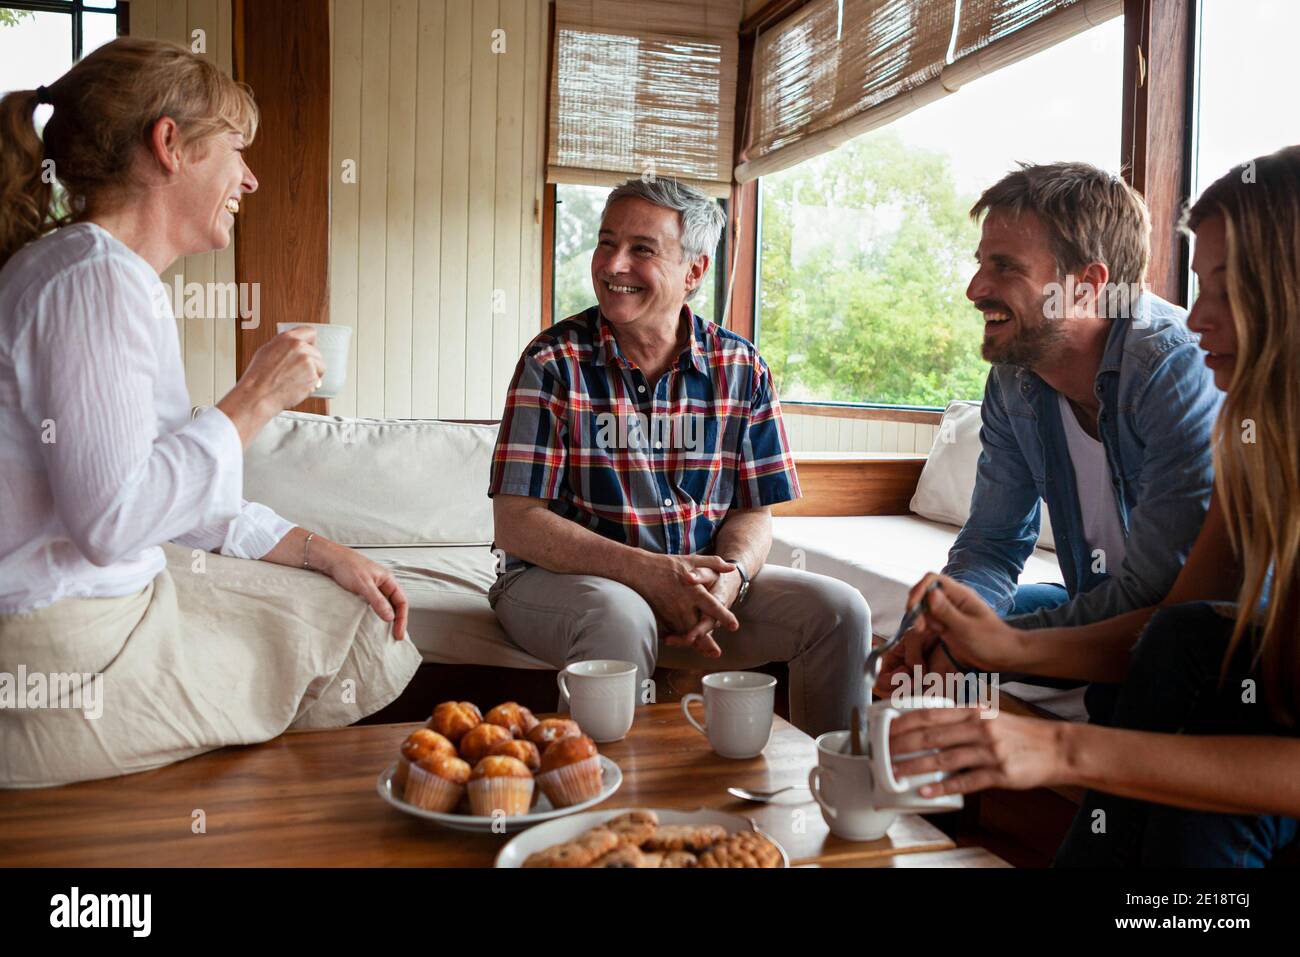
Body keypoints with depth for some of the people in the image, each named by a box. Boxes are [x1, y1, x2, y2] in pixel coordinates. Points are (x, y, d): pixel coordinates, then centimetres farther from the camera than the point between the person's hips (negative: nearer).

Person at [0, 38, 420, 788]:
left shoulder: (119, 275, 13)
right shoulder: (95, 277, -21)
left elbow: (174, 487, 14)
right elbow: (110, 518, -29)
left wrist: (320, 551, 6)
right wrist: (256, 400, -19)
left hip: (113, 596, 10)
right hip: (66, 667, -10)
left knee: (358, 620, 13)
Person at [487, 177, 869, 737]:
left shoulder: (740, 370, 2)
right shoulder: (555, 362, -8)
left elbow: (755, 513, 5)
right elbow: (517, 524, -13)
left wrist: (728, 576, -19)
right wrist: (649, 572, -24)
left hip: (702, 581, 4)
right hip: (565, 577, -3)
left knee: (839, 611, -12)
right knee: (622, 619, -36)